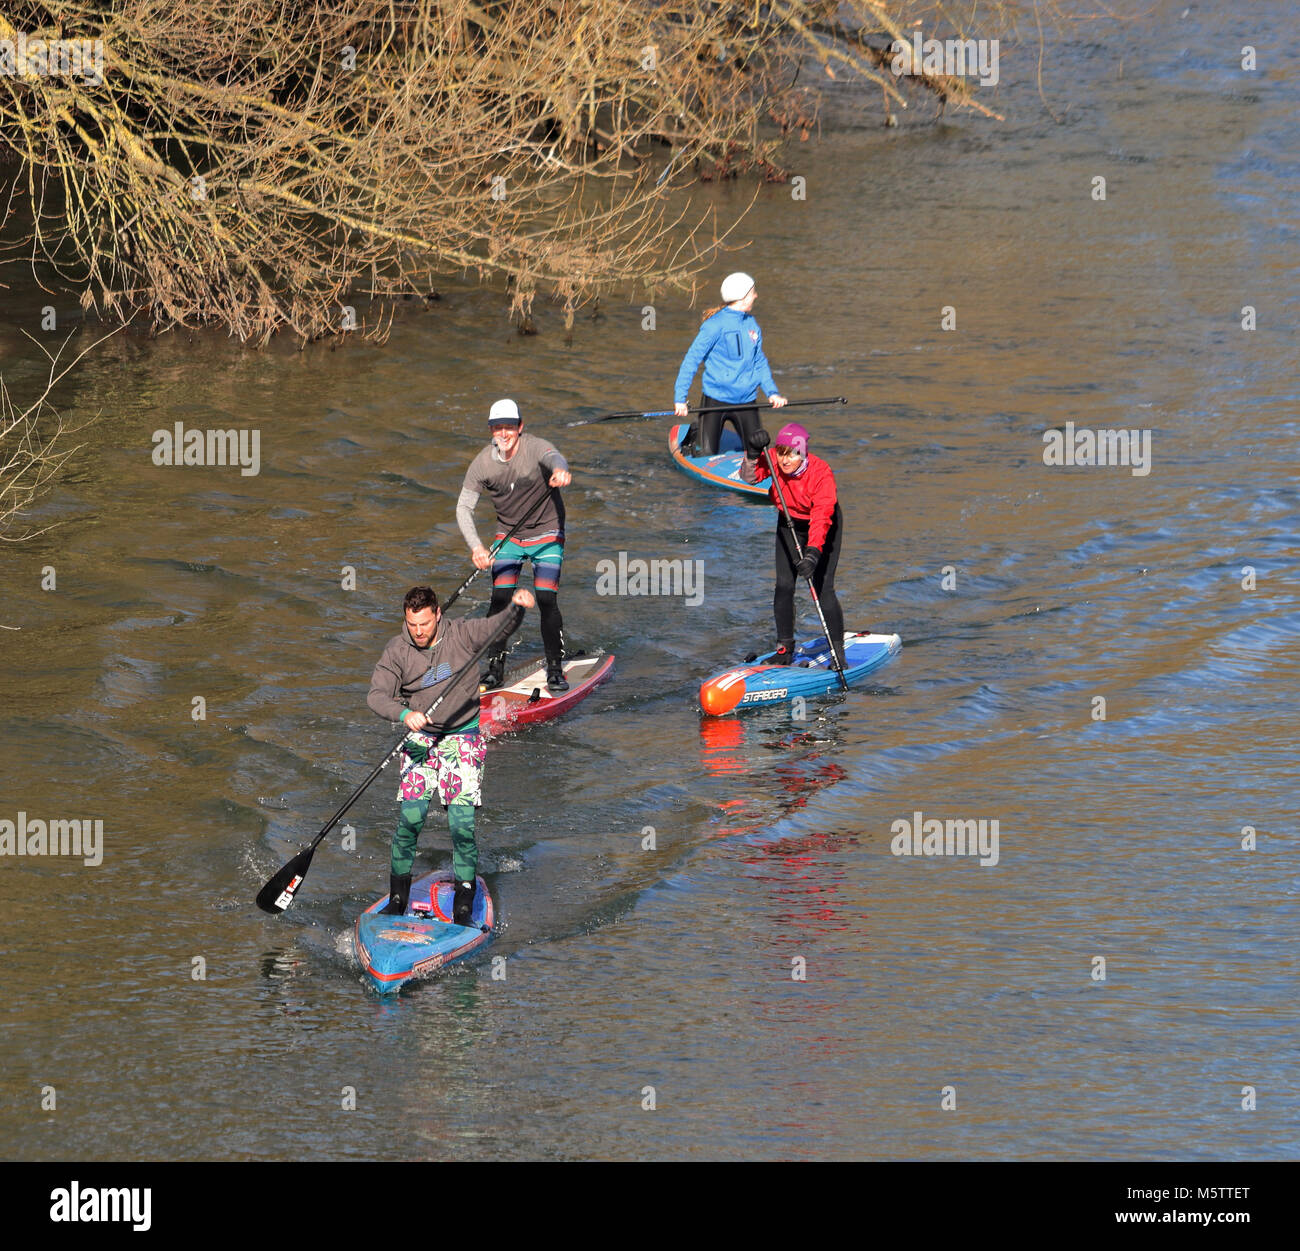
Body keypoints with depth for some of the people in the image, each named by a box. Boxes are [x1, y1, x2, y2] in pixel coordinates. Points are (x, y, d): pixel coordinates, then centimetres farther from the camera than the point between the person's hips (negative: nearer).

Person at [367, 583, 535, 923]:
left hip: (463, 738, -1)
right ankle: (397, 900, 5)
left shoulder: (462, 635, -6)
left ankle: (464, 907, 0)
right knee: (409, 820, -8)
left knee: (463, 825, -8)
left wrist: (517, 607, -35)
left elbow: (501, 626, -13)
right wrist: (404, 714, -34)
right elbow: (377, 695, -14)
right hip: (421, 738, 1)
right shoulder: (398, 651, -6)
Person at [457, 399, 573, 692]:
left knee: (547, 601, -12)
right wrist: (476, 547, -22)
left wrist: (560, 470, -71)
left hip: (547, 535, -3)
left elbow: (553, 458, -45)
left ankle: (555, 670, -1)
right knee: (500, 599, -8)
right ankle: (496, 666, 6)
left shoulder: (535, 448, -21)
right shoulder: (482, 463, -11)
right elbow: (464, 507, -8)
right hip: (509, 536, 3)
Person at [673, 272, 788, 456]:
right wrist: (680, 399, -18)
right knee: (706, 456, -6)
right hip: (716, 399, -5)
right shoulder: (716, 325, -13)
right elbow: (691, 360, -13)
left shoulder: (751, 324, 7)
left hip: (746, 401, 5)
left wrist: (772, 392, 2)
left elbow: (760, 363, 16)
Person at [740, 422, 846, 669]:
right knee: (784, 585, -5)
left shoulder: (821, 473, -34)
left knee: (823, 589, -13)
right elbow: (749, 476, -29)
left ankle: (838, 650, -1)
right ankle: (784, 648, 7)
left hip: (824, 527, -4)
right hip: (790, 523, 4)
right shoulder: (775, 461, -21)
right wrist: (753, 454, -47)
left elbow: (821, 518, -41)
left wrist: (812, 554, -51)